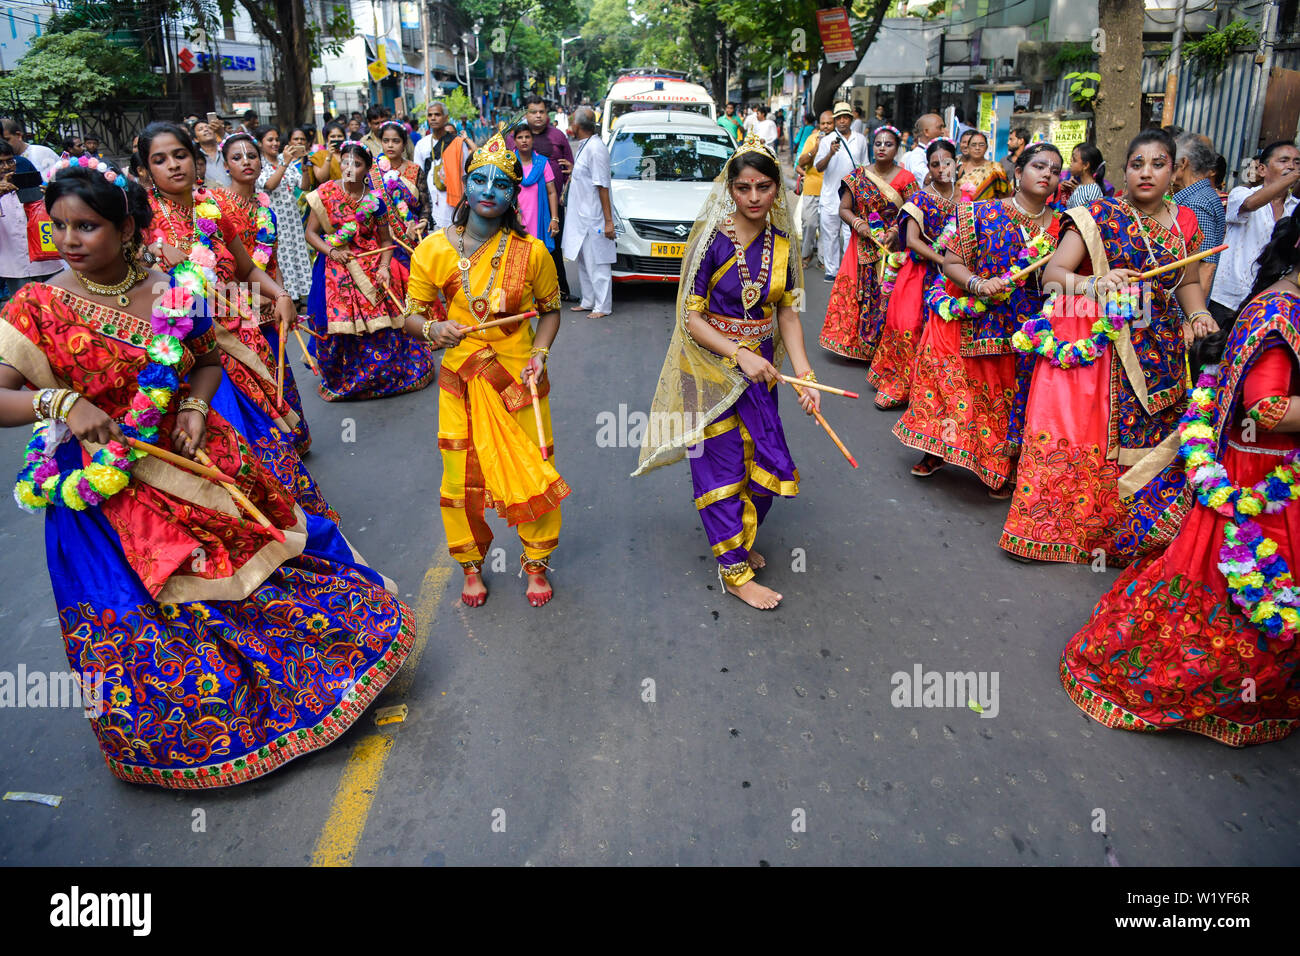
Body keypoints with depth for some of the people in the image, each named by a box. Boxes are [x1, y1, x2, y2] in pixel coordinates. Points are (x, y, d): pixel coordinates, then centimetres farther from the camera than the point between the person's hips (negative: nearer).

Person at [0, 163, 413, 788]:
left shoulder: (168, 293, -2)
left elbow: (209, 361, 10)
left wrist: (195, 406, -8)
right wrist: (58, 402, -30)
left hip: (190, 453, 3)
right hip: (110, 489, -2)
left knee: (264, 561, 11)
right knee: (146, 615, 8)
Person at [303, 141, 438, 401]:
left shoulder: (374, 201, -1)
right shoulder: (325, 194, -1)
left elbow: (385, 240, 3)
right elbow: (311, 233, 1)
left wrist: (384, 267, -13)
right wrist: (331, 250, -16)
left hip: (370, 268, 0)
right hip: (336, 268, 0)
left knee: (377, 328, -2)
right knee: (337, 327, -2)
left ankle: (380, 378, 20)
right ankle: (340, 380, 20)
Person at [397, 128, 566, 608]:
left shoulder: (531, 251, -7)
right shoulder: (433, 250, -6)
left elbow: (550, 310, 7)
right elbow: (411, 317, 2)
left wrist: (539, 353, -10)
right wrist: (433, 329, -20)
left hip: (519, 381, 0)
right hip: (461, 381, 1)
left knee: (534, 474, 7)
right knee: (461, 480, 7)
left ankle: (536, 563, 32)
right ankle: (471, 565, 33)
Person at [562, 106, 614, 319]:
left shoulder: (595, 148, -17)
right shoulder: (583, 145, 12)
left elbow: (603, 186, -20)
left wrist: (608, 220, -21)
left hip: (593, 217, -10)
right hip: (580, 216, 10)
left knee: (597, 263, -4)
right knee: (583, 261, 16)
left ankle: (603, 306, 3)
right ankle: (588, 302, 27)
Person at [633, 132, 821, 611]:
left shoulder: (781, 243, 1)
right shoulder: (711, 239, -14)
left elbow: (787, 311, 5)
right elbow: (691, 316, -14)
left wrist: (804, 373, -6)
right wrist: (740, 355, -22)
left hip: (760, 369, 5)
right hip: (712, 366, -5)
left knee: (766, 463, 12)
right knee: (723, 467, 3)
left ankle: (741, 539, 39)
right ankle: (734, 571, 17)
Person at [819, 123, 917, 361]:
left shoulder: (905, 178, 1)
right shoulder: (859, 175, 5)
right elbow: (844, 209, 5)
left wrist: (895, 230, -16)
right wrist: (858, 223, -13)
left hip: (893, 247, -2)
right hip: (863, 247, 2)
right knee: (858, 290, 1)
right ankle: (853, 341, 13)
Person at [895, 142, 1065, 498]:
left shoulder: (1060, 227, 3)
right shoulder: (982, 213, -3)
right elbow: (950, 262, -5)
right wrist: (978, 284, -20)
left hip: (1021, 332, 1)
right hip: (968, 320, -1)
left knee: (1007, 397, 5)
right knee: (954, 386, 7)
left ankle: (1001, 471, 22)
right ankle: (936, 450, 29)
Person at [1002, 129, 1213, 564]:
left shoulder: (1184, 222, 11)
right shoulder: (1098, 216, -3)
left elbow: (1187, 282, 24)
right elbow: (1052, 273, -14)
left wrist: (1197, 314, 4)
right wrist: (1095, 285, -31)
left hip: (1156, 352, 4)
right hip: (1089, 344, -4)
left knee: (1142, 440, 2)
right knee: (1077, 435, -7)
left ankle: (1119, 536, 16)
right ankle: (1052, 526, 8)